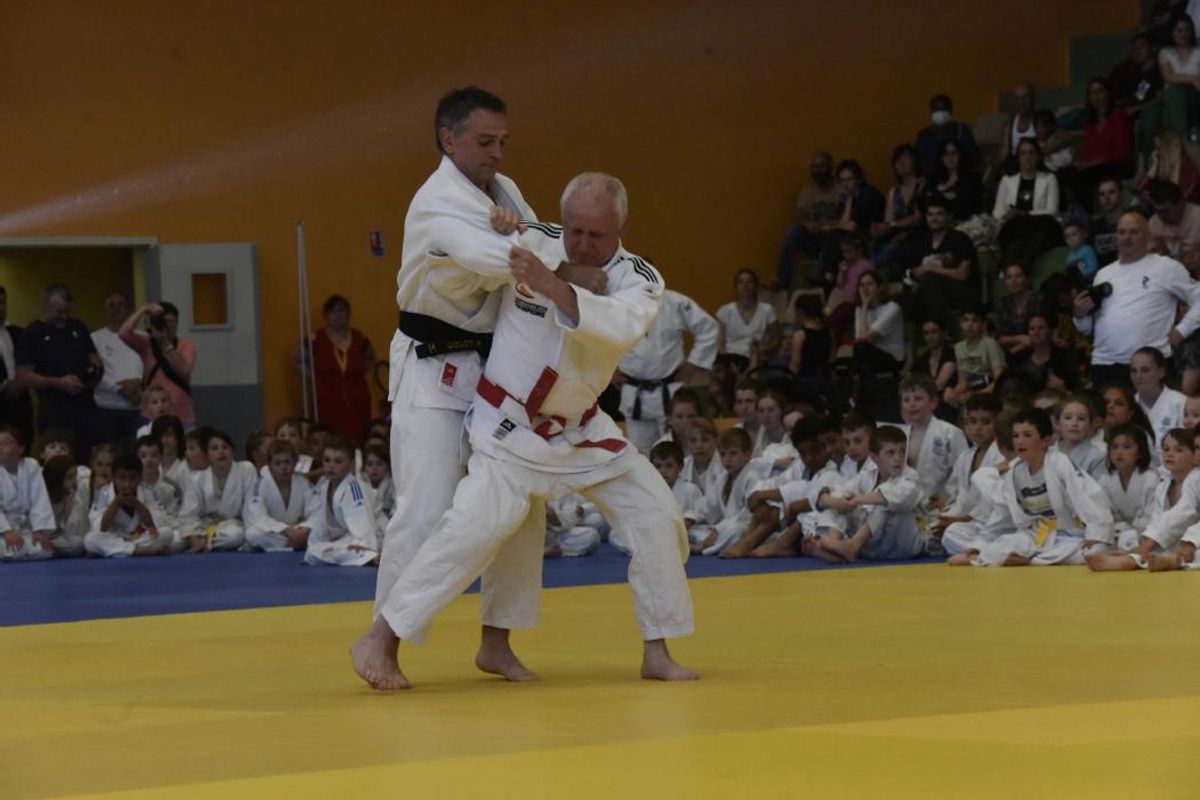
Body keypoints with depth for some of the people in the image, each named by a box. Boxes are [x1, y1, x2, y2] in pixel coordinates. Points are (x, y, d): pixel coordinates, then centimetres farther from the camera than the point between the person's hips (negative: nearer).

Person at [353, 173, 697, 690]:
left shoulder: (637, 280, -7)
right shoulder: (532, 243, -10)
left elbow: (622, 326, -31)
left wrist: (551, 287, -42)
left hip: (581, 429, 4)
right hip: (509, 426, -4)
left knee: (656, 515, 0)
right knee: (477, 525, -20)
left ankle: (657, 653, 13)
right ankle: (379, 642, -15)